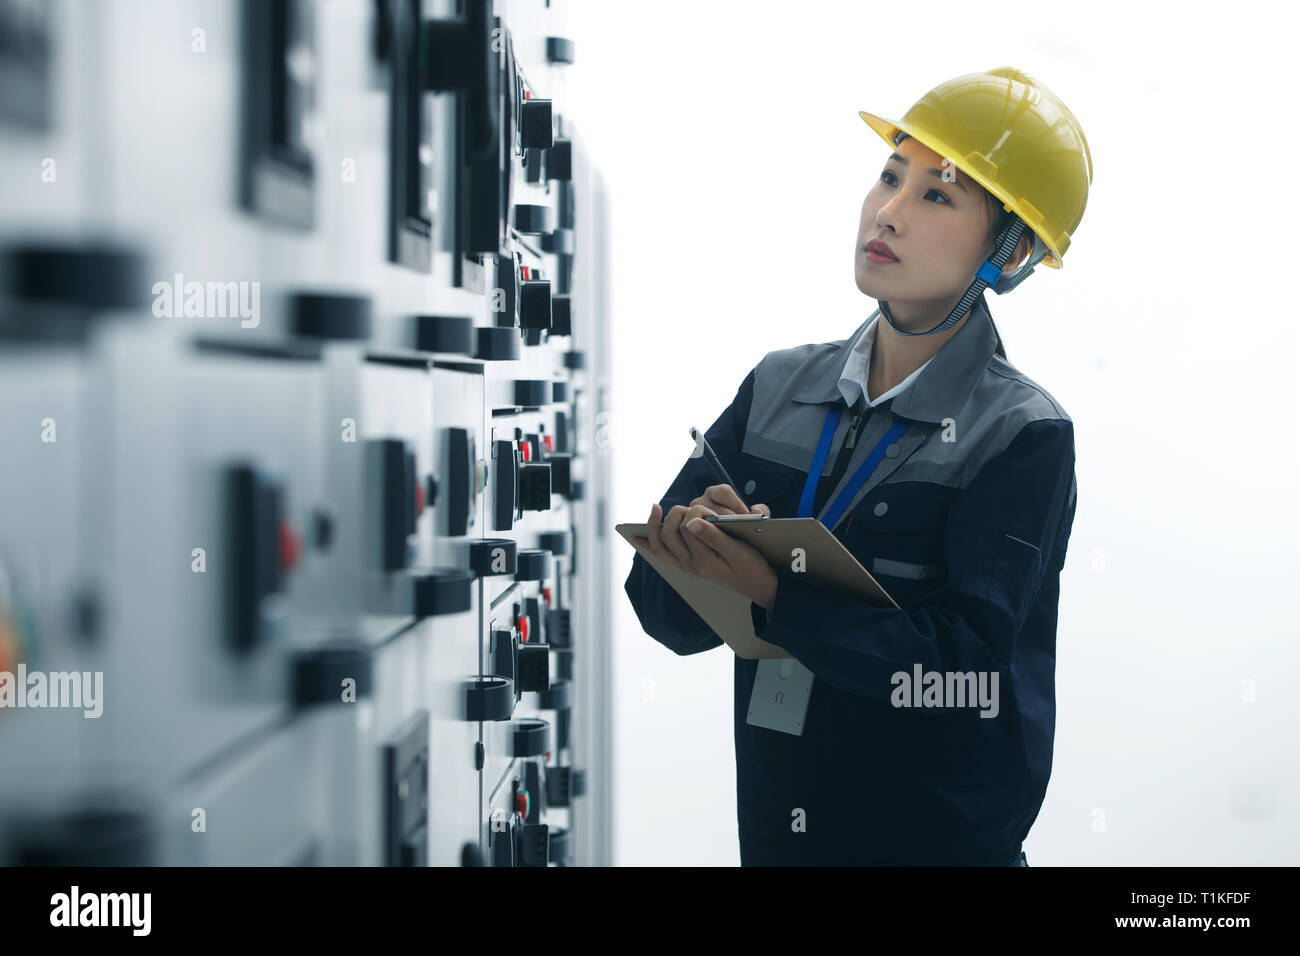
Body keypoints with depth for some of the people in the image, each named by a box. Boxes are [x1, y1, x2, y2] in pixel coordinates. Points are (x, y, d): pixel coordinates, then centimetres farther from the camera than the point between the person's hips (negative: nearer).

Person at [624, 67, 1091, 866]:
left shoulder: (1024, 436, -10)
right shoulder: (778, 388, 3)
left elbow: (965, 665, -21)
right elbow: (661, 602, -2)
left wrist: (775, 595, -27)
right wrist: (702, 554, -22)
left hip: (940, 841, -4)